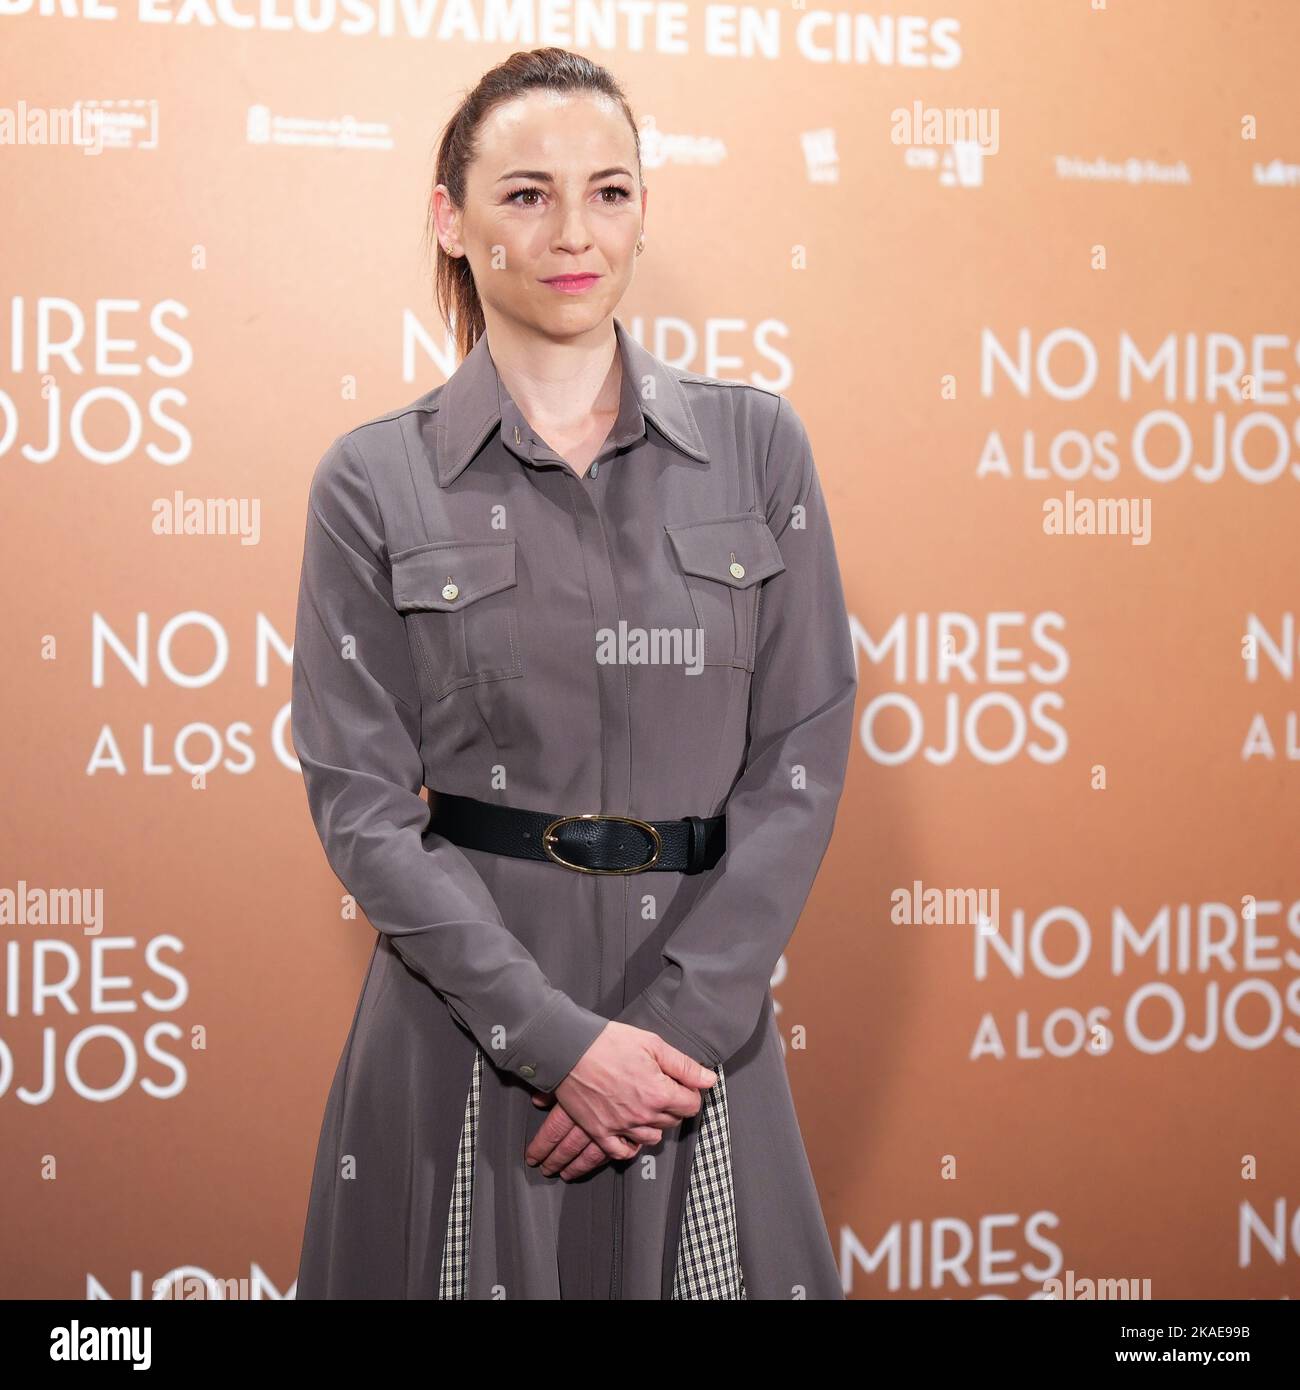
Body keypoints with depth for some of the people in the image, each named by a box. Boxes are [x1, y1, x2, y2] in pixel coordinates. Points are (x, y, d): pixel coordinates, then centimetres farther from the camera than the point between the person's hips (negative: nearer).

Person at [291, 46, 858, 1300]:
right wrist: (557, 1036, -13)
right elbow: (359, 802, -5)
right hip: (468, 1006, -1)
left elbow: (803, 754, 0)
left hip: (700, 1015, 1)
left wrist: (683, 1019, -10)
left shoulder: (756, 445, 2)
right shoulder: (375, 482, -1)